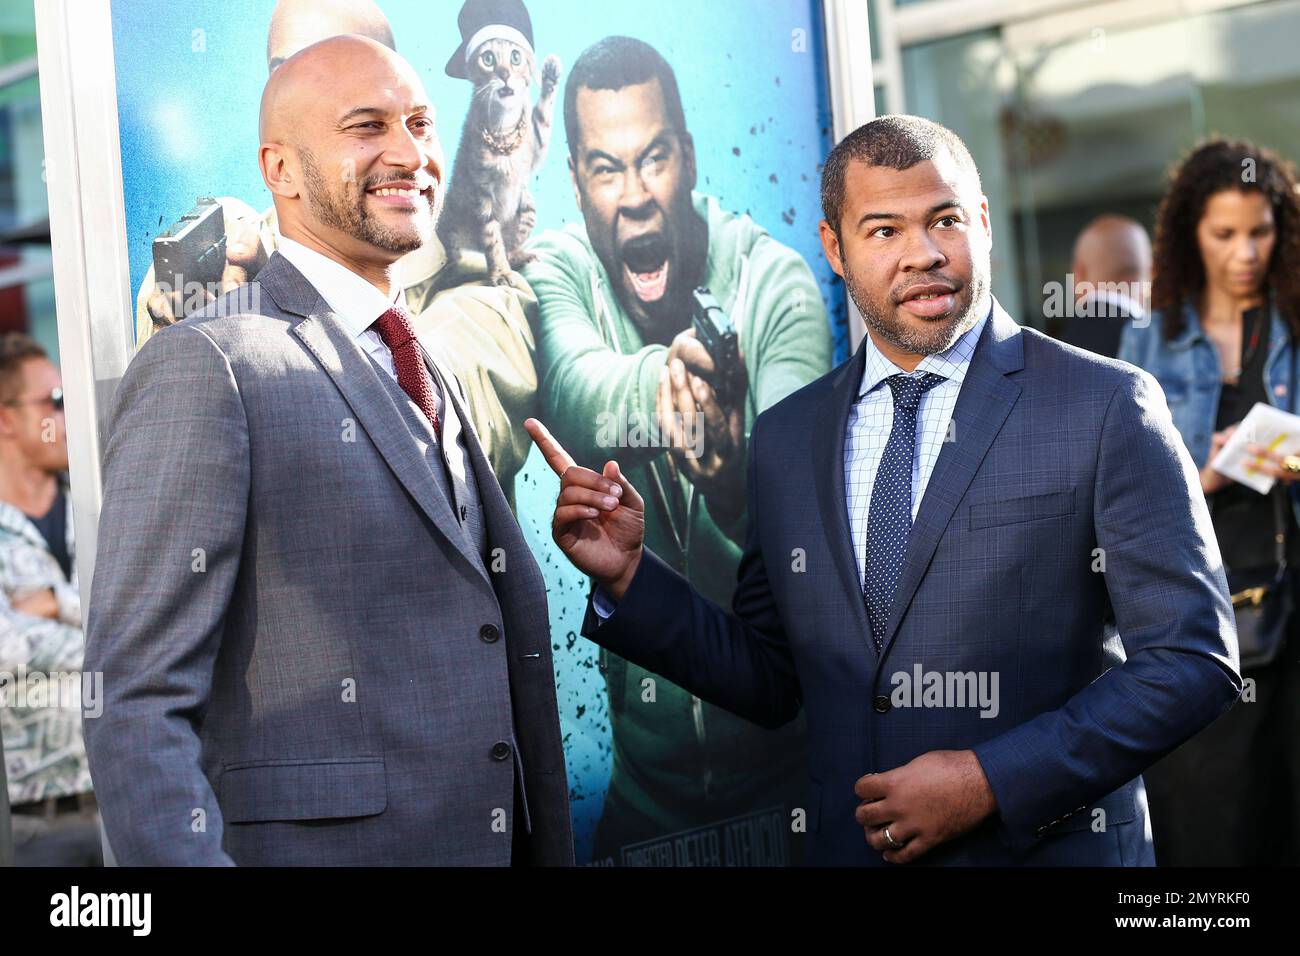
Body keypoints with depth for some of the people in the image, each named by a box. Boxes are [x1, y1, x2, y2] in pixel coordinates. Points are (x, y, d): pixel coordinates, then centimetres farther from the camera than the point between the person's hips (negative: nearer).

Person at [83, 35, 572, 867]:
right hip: (315, 839, -7)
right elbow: (134, 704, -16)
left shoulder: (436, 381, 15)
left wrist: (549, 845, 10)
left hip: (498, 835, 8)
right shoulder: (204, 366, -11)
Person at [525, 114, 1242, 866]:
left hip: (1049, 847, -4)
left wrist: (991, 782, -17)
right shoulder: (787, 438, 4)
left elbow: (1195, 660, -11)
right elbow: (772, 685, 8)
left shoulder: (1106, 406, -9)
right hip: (848, 845, 4)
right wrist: (630, 578, -5)